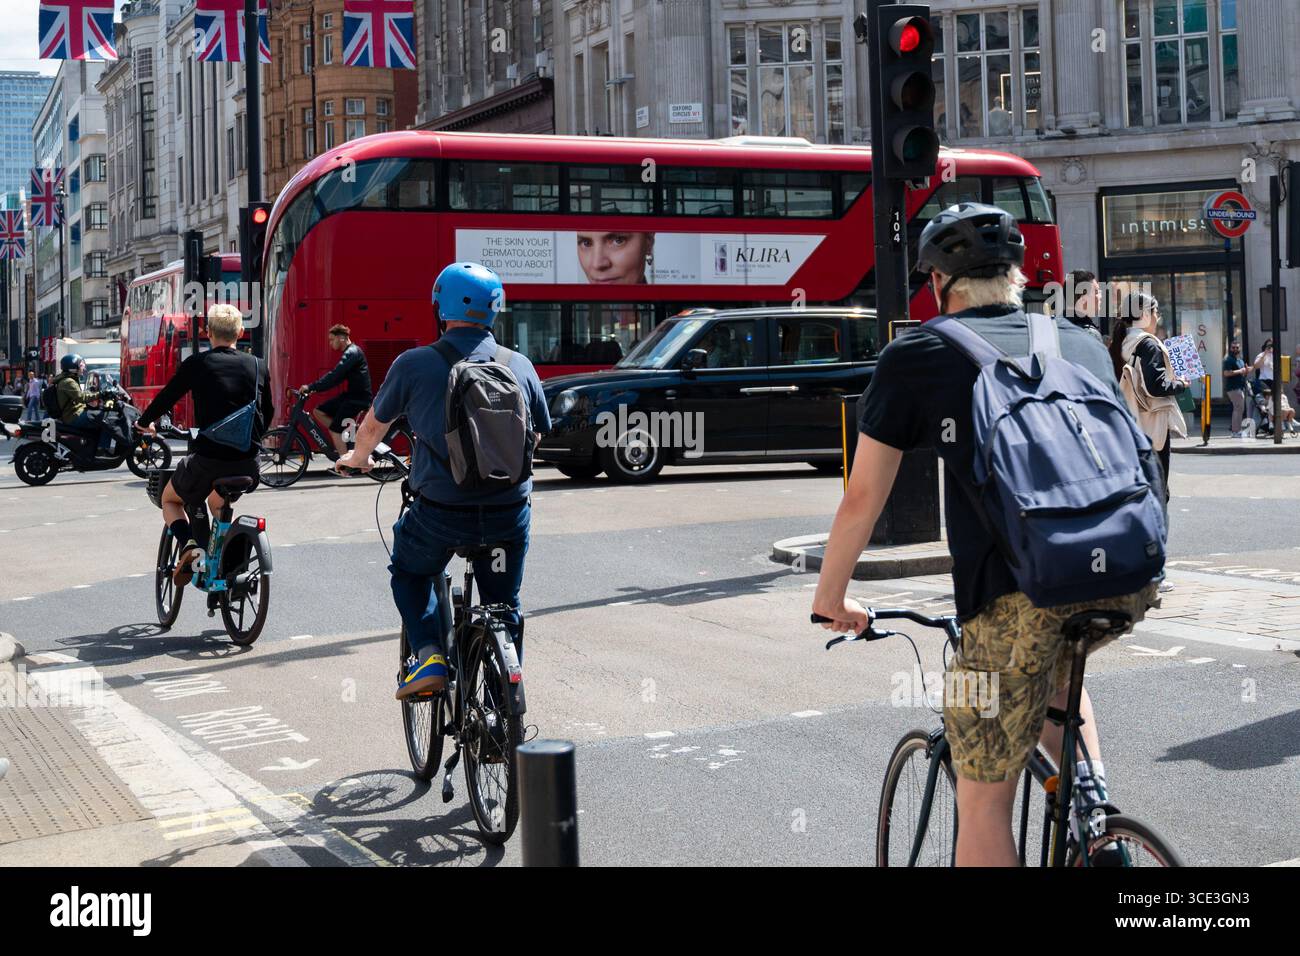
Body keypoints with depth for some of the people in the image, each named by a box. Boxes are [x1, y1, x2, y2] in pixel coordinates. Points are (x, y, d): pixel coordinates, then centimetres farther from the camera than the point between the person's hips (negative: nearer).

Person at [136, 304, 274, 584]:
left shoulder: (197, 364, -4)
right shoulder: (258, 367, 6)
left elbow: (167, 397, 7)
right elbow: (268, 414, 17)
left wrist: (144, 422, 28)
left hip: (208, 458, -4)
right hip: (248, 463, 4)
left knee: (170, 500, 24)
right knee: (217, 503, 34)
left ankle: (189, 546, -5)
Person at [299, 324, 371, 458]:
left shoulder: (352, 353, -17)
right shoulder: (349, 352, 16)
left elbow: (334, 376, -25)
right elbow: (336, 375, 16)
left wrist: (311, 387, -25)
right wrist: (314, 388, 7)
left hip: (359, 397, -10)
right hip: (350, 394, 10)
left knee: (335, 429, -11)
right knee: (318, 411, 6)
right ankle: (344, 438, 10)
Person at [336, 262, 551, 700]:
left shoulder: (414, 364, -3)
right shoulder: (520, 366, 4)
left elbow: (373, 426, 13)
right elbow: (536, 435, 19)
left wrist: (357, 459, 35)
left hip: (441, 511, -2)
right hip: (510, 512, 2)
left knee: (410, 571, 27)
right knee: (504, 607, 20)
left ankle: (429, 656, 8)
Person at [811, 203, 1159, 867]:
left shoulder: (916, 356, 13)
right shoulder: (1081, 342, 24)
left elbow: (863, 497, 15)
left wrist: (831, 596, 30)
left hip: (1019, 587, -5)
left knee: (983, 801, 8)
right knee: (1052, 656, 38)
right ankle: (1090, 791, 23)